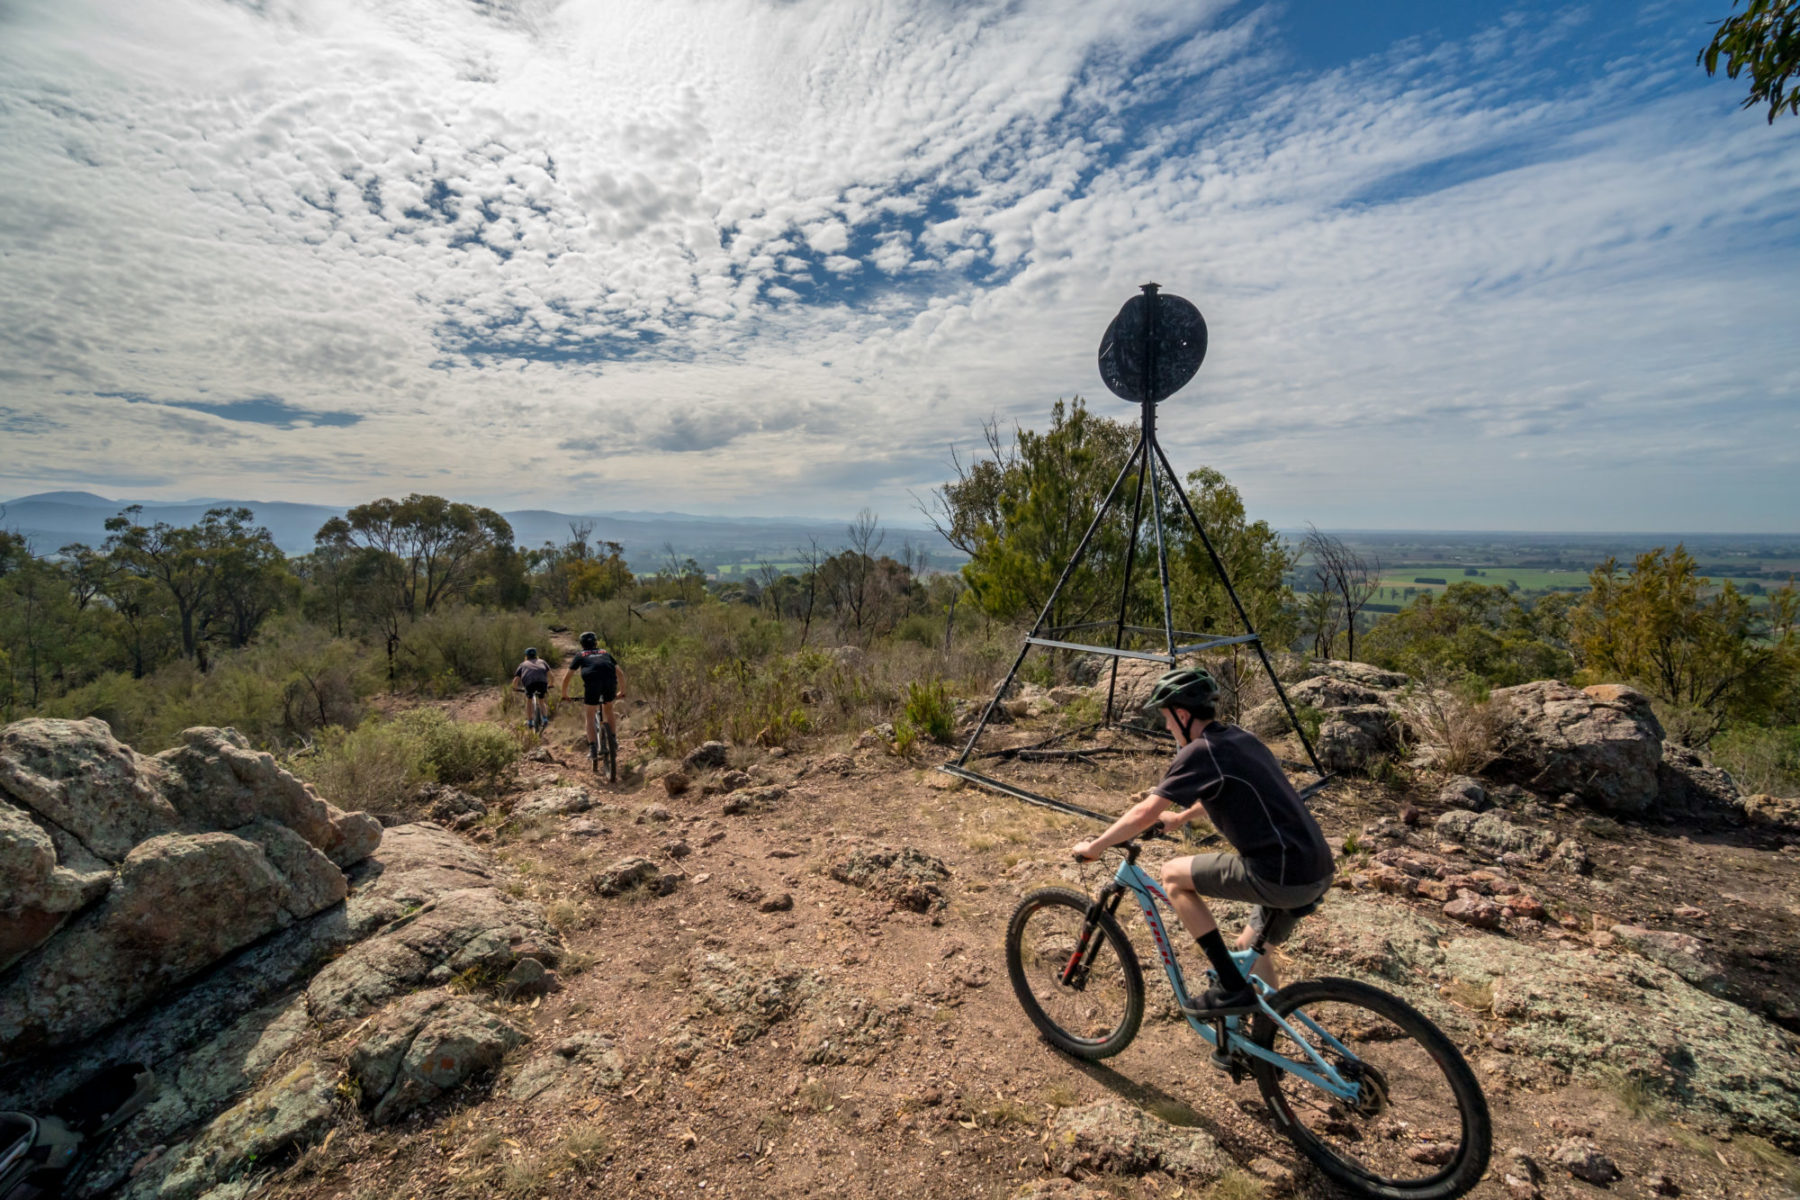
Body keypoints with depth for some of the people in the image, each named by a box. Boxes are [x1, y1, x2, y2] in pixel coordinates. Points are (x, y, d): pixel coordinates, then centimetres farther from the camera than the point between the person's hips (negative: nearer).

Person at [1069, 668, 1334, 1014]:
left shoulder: (1199, 752, -13)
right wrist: (1180, 818, 42)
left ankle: (1232, 987, 6)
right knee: (1248, 951, 25)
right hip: (1318, 869, 9)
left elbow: (1145, 812, -13)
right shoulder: (1239, 738, 14)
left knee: (1173, 875, 3)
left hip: (1279, 875, -9)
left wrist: (1093, 847, -1)